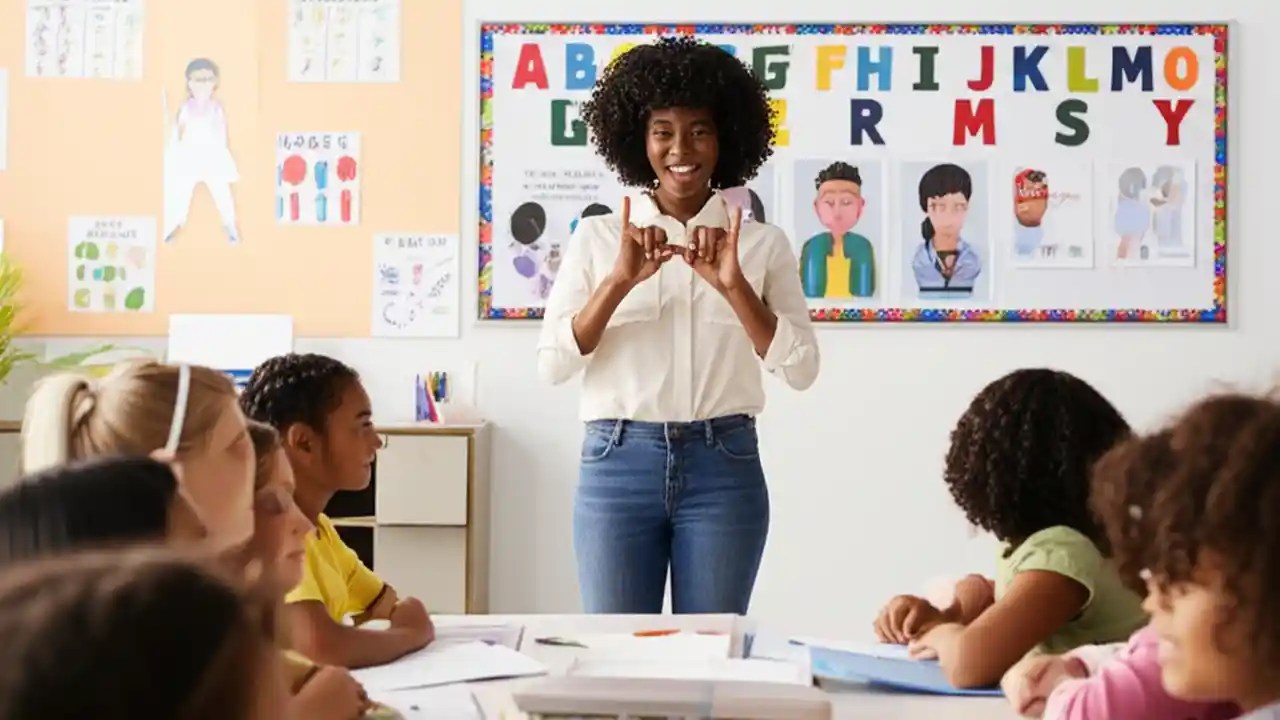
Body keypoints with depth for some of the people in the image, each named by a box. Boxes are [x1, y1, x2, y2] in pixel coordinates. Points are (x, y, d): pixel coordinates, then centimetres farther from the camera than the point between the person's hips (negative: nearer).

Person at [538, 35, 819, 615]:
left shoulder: (763, 243, 5)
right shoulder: (597, 236, 5)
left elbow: (801, 369, -4)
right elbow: (552, 364, -3)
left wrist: (733, 287, -16)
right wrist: (621, 280, -16)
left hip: (723, 467, 0)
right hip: (617, 464, 0)